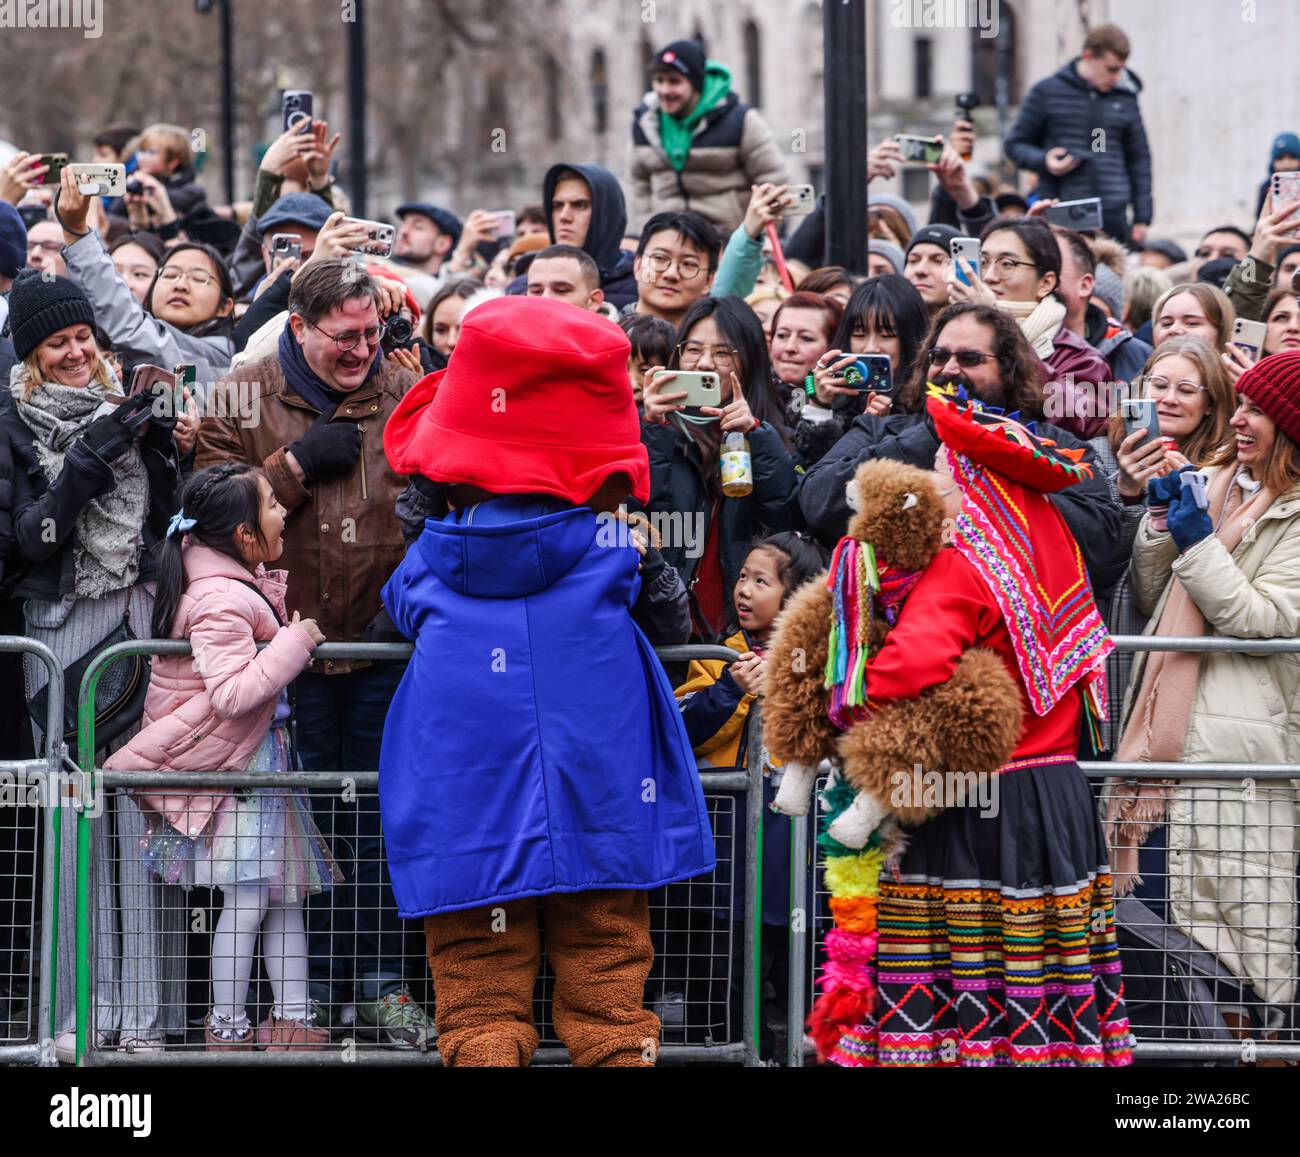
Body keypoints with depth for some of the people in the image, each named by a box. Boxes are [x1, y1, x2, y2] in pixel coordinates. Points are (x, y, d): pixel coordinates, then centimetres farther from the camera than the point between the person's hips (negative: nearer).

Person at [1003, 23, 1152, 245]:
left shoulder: (1125, 99, 11)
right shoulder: (1047, 93, 4)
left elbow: (1139, 159, 16)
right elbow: (1015, 144, 10)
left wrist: (1142, 218, 10)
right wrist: (1043, 161, -11)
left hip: (1114, 220, 2)